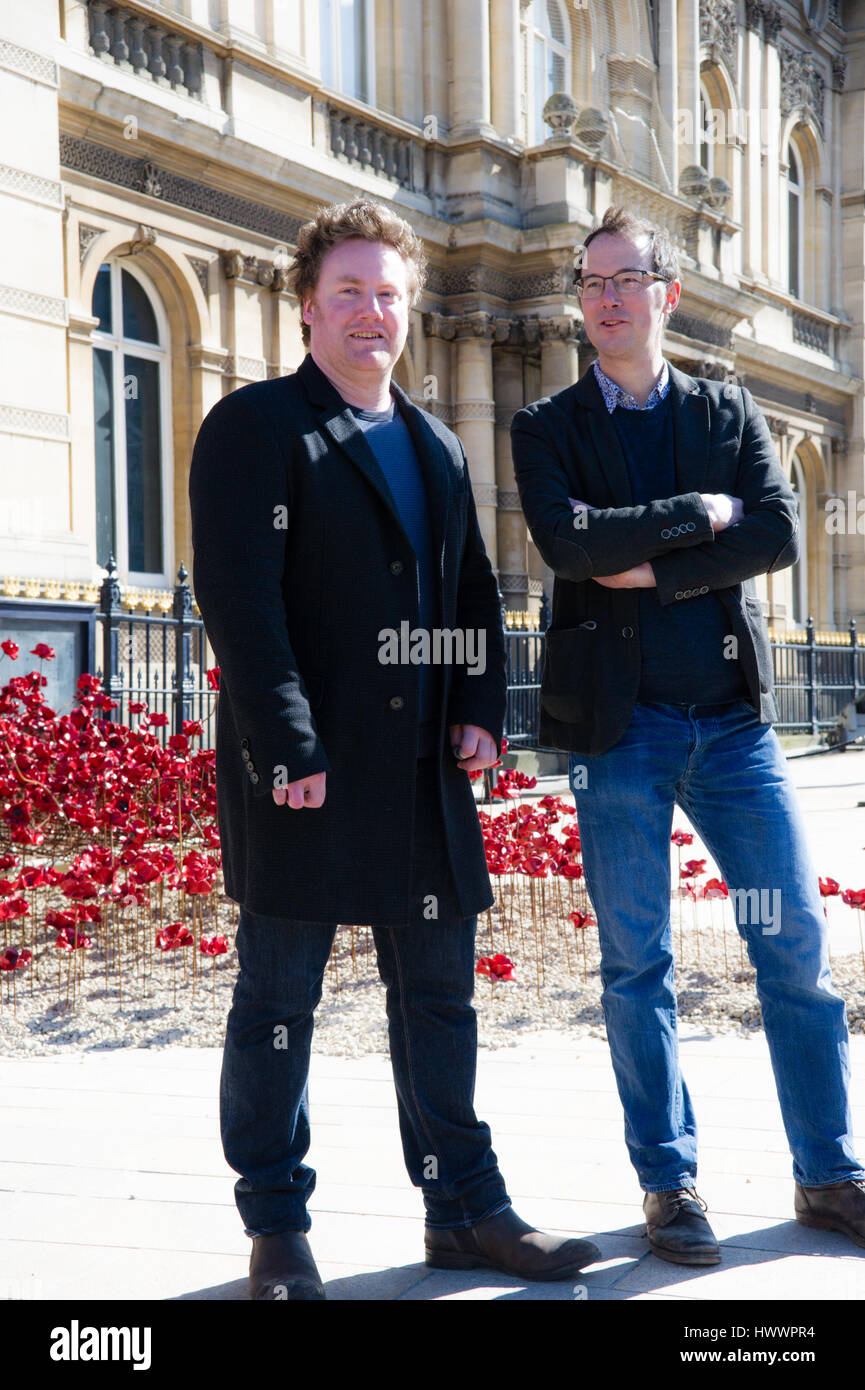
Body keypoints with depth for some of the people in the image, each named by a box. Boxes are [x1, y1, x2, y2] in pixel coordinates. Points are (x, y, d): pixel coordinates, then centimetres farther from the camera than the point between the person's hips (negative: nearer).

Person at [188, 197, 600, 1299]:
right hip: (303, 773, -6)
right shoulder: (255, 427, -3)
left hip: (424, 774, 6)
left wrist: (480, 711, 6)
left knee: (440, 993, 12)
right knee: (277, 1002, 4)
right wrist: (288, 748, -18)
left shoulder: (436, 447, 18)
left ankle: (464, 1209, 23)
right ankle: (277, 1230, 16)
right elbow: (239, 600, -12)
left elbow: (473, 593, 21)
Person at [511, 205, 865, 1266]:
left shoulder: (729, 411, 12)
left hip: (733, 718, 2)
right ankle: (669, 1185, 16)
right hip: (619, 723, -1)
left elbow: (779, 534, -3)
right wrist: (701, 515, -7)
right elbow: (571, 543, -12)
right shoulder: (548, 428, 6)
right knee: (637, 963, 3)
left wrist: (654, 570, -11)